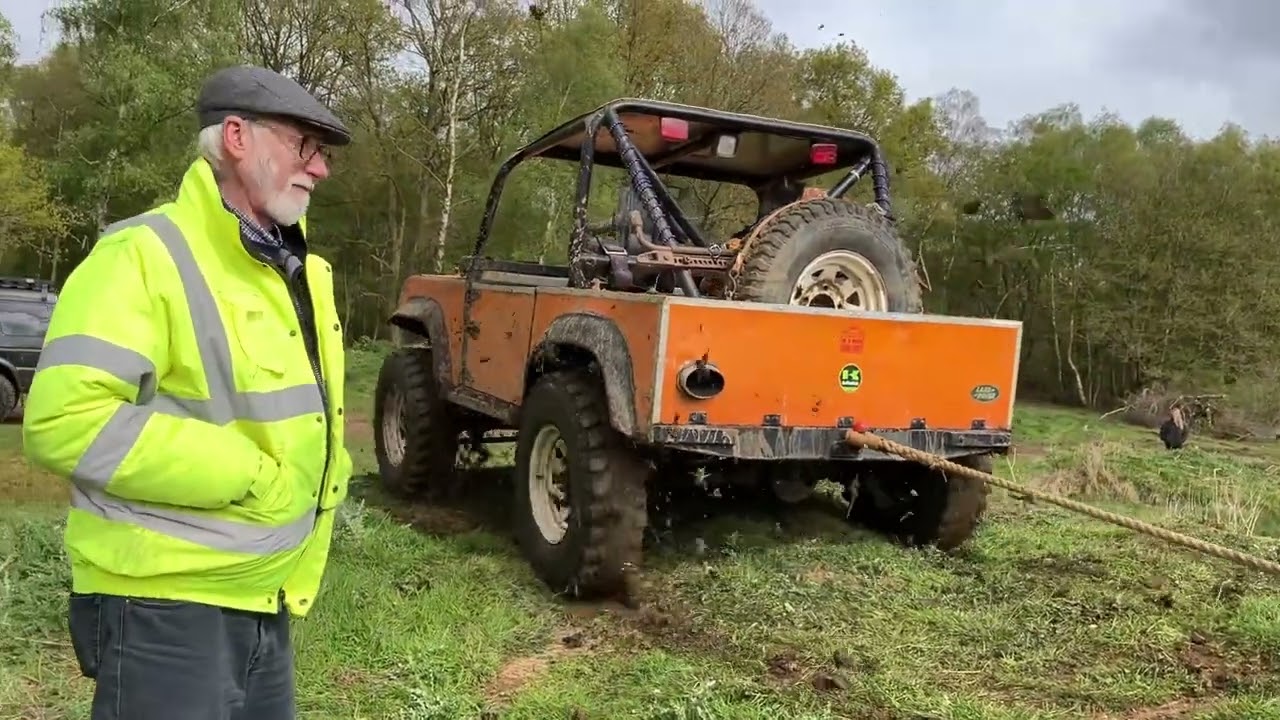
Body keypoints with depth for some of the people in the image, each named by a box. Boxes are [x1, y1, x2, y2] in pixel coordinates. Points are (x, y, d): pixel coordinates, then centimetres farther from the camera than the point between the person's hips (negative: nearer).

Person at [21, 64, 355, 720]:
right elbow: (64, 420, -25)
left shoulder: (303, 272, 10)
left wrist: (298, 568, 13)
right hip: (164, 606, -8)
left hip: (264, 602, 8)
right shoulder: (146, 255, -15)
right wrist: (247, 475, -22)